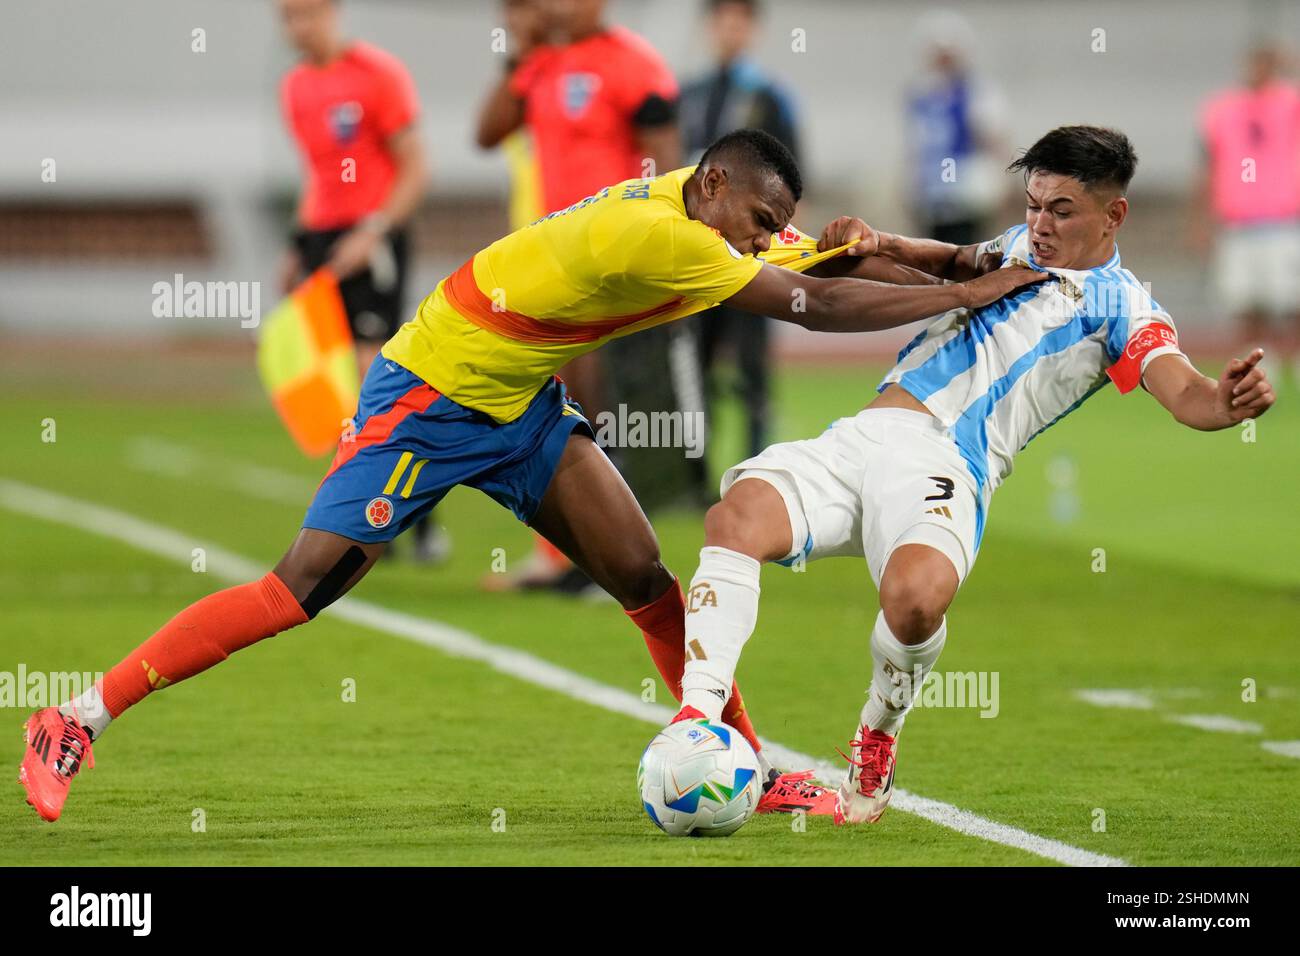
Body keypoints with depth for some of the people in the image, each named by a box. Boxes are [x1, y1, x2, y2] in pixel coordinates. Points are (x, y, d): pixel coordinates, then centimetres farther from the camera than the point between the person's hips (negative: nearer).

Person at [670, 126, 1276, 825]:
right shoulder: (1020, 245, 25)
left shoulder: (1122, 310, 4)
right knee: (734, 517, -23)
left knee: (916, 597, -36)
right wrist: (880, 244, 23)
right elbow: (952, 263, 44)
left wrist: (1225, 402, -36)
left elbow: (1183, 392, -11)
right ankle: (697, 720, -23)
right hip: (860, 436, 6)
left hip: (945, 464, -6)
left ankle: (877, 740, -5)